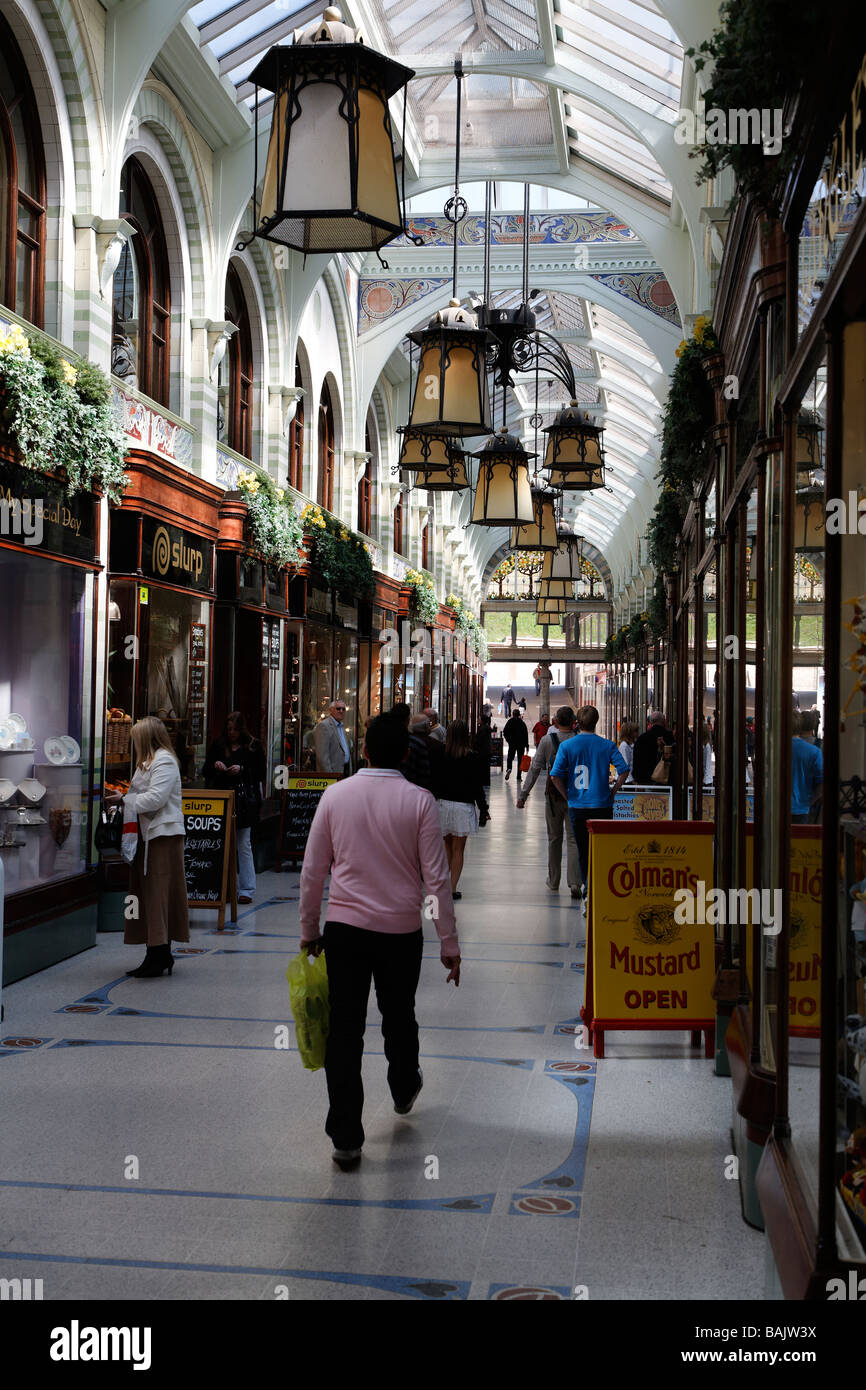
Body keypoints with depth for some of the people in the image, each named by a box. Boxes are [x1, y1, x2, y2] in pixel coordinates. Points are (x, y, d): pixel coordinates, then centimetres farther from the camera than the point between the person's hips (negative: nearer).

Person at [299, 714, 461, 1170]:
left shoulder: (335, 795, -2)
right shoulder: (419, 801, -8)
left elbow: (312, 871, 2)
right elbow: (436, 879, -8)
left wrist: (309, 931, 13)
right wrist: (449, 945, -1)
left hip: (344, 926, 0)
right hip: (401, 929, 0)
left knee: (344, 1028, 2)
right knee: (399, 1017, 21)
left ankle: (345, 1136, 2)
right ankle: (404, 1090, 47)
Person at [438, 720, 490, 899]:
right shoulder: (473, 757, -9)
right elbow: (478, 786, -7)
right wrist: (483, 810, 1)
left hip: (442, 803, 2)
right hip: (463, 806, -2)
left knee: (447, 845, 18)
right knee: (458, 849, 6)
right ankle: (452, 888, 6)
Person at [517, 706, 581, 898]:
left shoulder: (546, 740, -3)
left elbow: (535, 769, -4)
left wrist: (523, 795, -1)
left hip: (553, 796, 1)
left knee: (554, 839, 14)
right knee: (573, 839, -1)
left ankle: (553, 881, 23)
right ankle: (574, 882, -15)